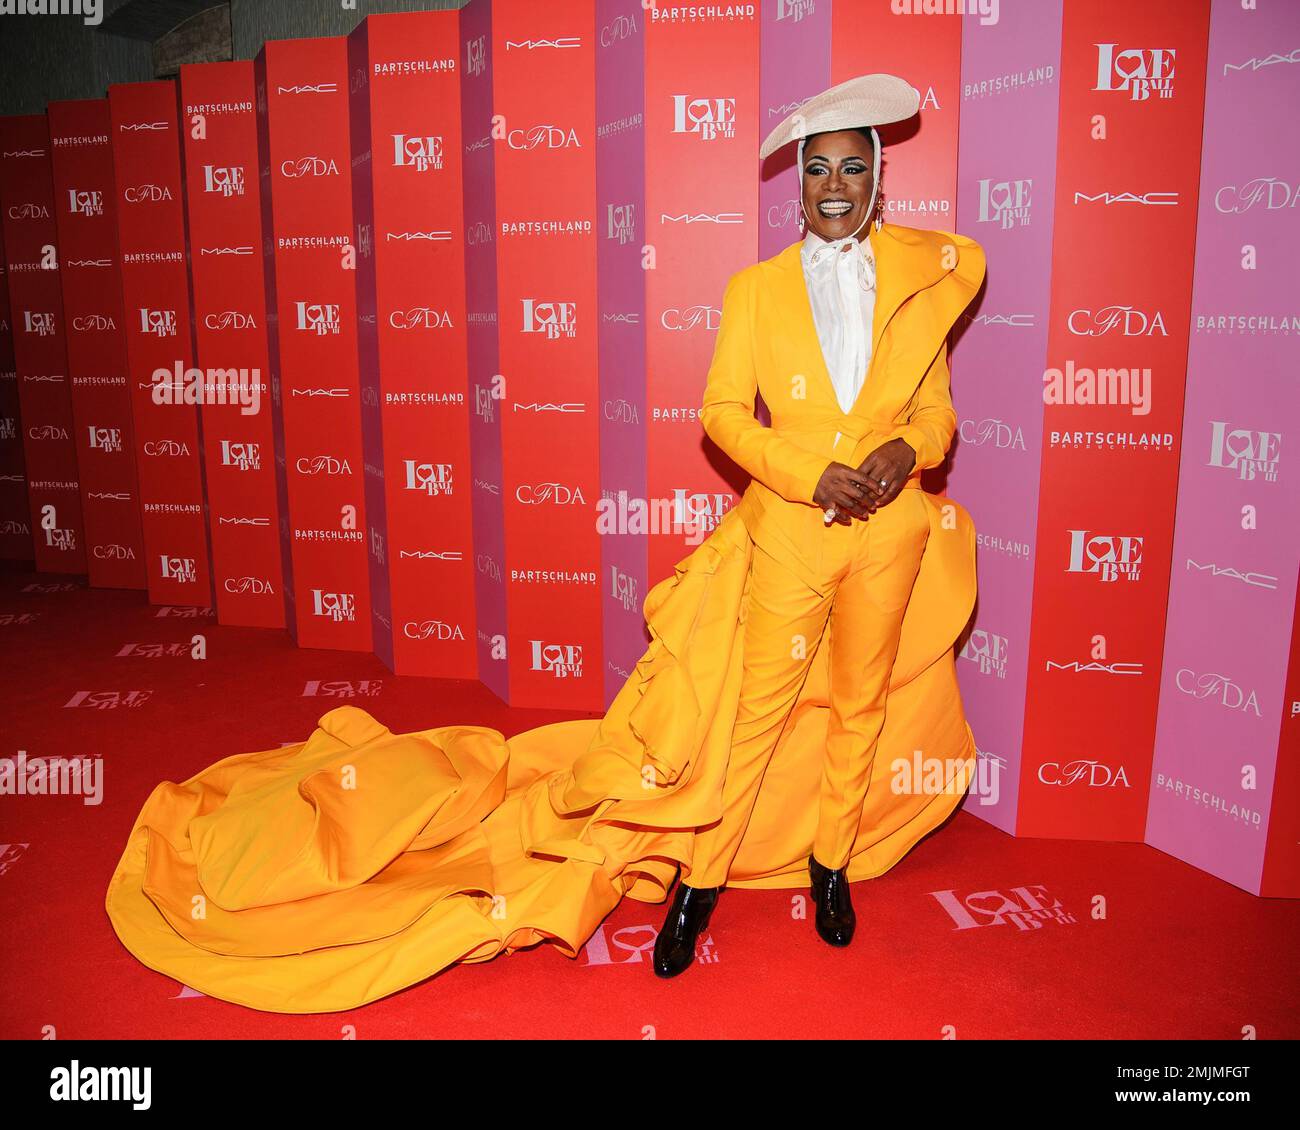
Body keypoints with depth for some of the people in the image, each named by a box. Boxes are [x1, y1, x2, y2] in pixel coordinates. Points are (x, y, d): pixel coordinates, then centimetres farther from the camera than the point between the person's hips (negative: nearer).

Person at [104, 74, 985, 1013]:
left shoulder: (924, 274, 6)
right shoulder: (756, 289, 1)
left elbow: (937, 410, 10)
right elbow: (723, 412, -3)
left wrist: (906, 450, -12)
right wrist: (810, 475, -16)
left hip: (891, 533, 3)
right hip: (788, 535, -2)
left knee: (859, 705, 15)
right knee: (755, 713, 4)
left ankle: (830, 862, 37)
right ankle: (701, 882, 21)